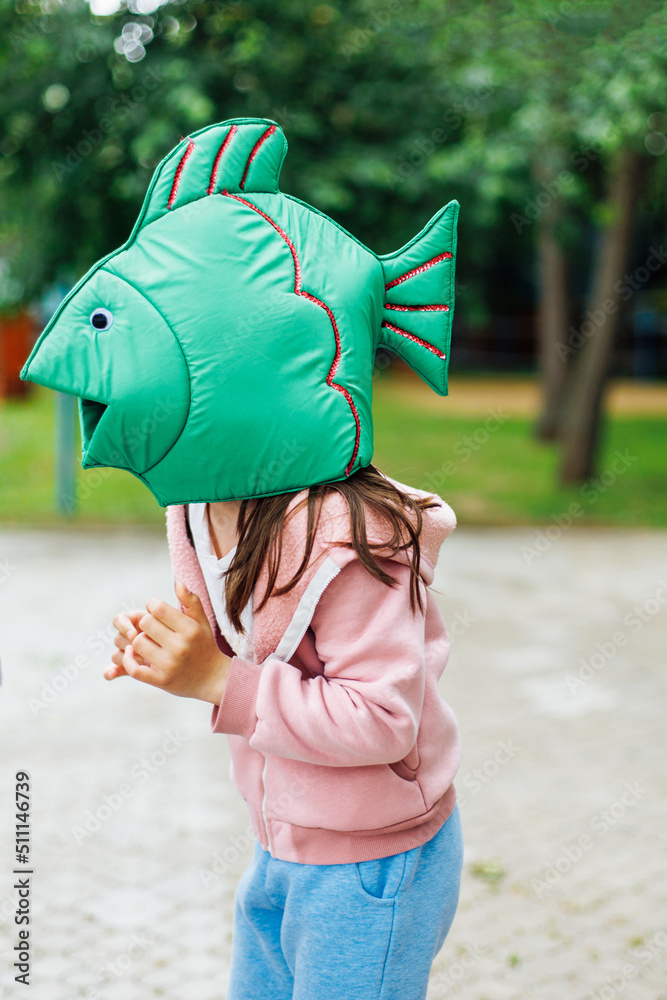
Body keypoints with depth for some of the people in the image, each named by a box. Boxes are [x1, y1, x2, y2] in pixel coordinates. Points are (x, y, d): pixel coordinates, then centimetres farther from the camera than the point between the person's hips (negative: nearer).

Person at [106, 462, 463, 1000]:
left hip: (374, 862, -8)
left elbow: (384, 723, -28)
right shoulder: (194, 510, -1)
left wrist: (217, 679, -30)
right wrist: (163, 646, -7)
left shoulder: (345, 532, -28)